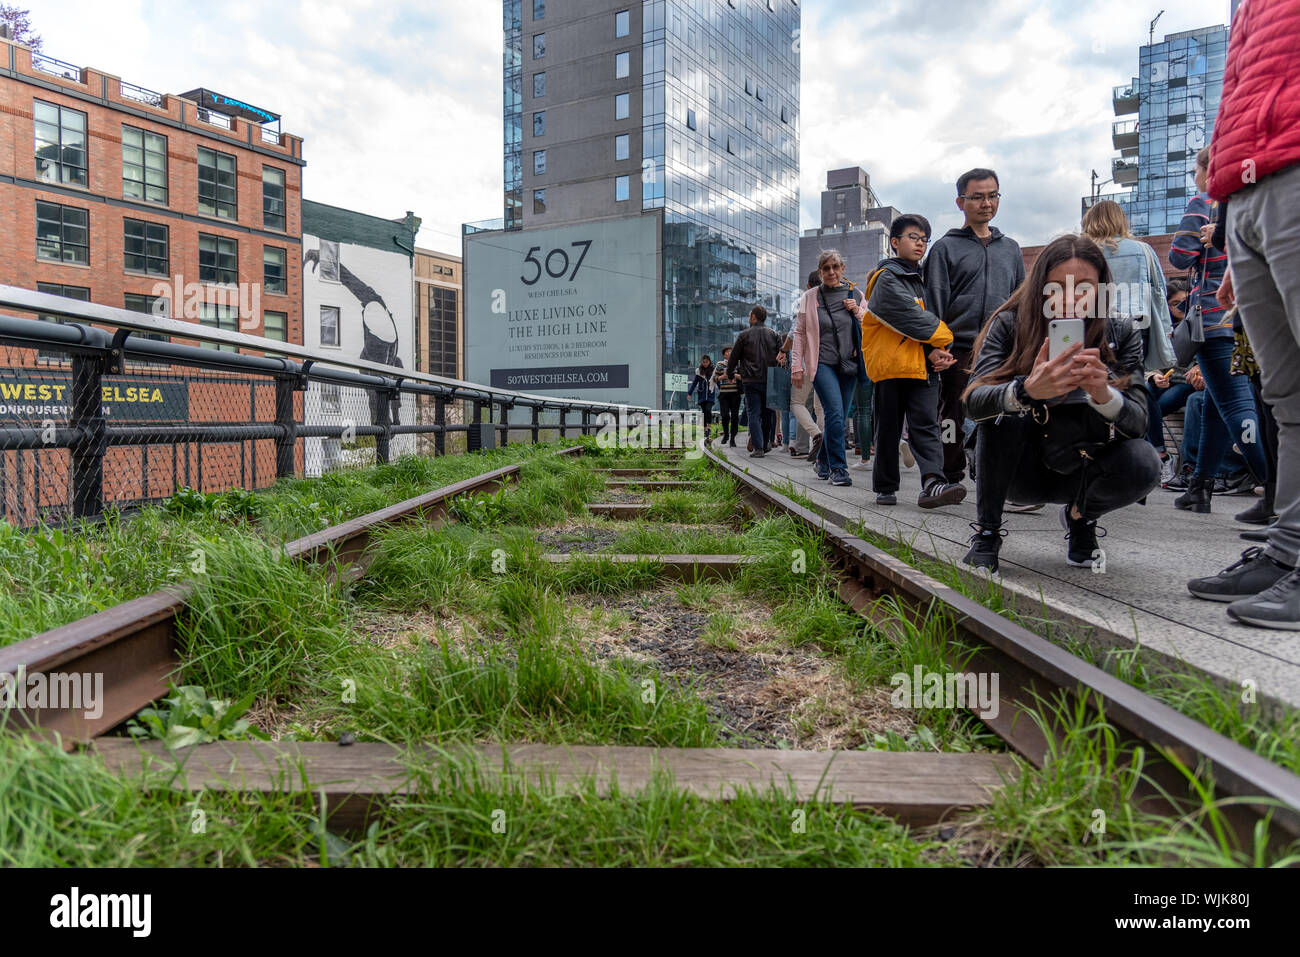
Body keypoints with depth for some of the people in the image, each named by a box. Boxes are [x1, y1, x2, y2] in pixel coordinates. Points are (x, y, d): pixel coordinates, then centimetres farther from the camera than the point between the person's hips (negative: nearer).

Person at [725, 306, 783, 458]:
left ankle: (758, 448, -9)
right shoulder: (773, 335, 9)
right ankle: (765, 445, 16)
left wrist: (730, 373, 24)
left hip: (751, 381, -3)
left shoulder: (744, 335, 1)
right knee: (767, 413, 13)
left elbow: (733, 358, 7)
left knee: (753, 414, -1)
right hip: (769, 381, 3)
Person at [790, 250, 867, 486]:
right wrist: (796, 366, -2)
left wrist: (858, 313, -4)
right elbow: (800, 333, 4)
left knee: (838, 417, 7)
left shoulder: (855, 294, 10)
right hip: (822, 364, -3)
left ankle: (823, 461, 27)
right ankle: (838, 468, -13)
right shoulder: (810, 297, 4)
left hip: (849, 364, 3)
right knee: (835, 412, -18)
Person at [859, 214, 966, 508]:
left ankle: (933, 482, -18)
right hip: (891, 364, -6)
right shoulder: (887, 279, -3)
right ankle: (885, 488, 12)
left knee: (926, 424, -8)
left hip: (924, 365, 6)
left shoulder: (922, 279, 21)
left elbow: (927, 318, 15)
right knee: (889, 429, 3)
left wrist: (935, 351, -4)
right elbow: (911, 318, -14)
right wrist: (943, 338, -6)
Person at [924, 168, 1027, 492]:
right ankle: (951, 480, 6)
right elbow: (935, 301, -3)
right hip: (959, 347, -4)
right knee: (952, 417, -2)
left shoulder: (1010, 248, 19)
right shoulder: (946, 247, 4)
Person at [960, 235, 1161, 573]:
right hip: (1018, 469, -1)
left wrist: (1103, 394, -41)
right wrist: (1026, 390, -52)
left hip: (1080, 469, 2)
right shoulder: (1010, 325, -15)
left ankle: (1081, 516, 7)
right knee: (1004, 407, -30)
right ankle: (986, 534, -15)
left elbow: (1138, 423, -18)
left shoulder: (1121, 333, -9)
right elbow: (974, 400, -30)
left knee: (1143, 463, -28)